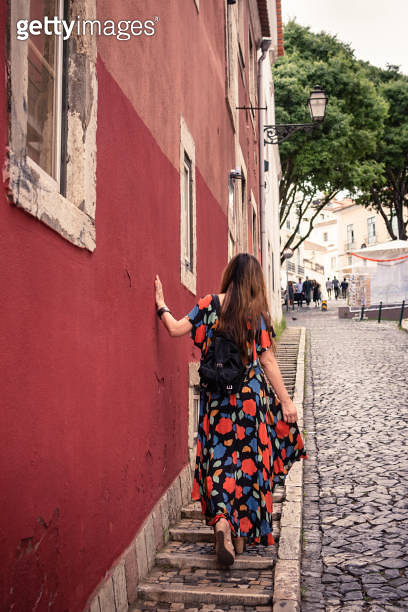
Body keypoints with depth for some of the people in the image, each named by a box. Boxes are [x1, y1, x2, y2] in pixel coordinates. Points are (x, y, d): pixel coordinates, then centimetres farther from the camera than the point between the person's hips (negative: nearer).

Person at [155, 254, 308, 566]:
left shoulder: (208, 305, -1)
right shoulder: (257, 311, -4)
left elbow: (177, 328, -6)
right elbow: (267, 359, -6)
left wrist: (161, 306, 13)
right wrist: (286, 400, -1)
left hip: (216, 396, 1)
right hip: (252, 394, -1)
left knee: (219, 457, 8)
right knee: (250, 458, 10)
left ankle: (221, 519, -12)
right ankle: (243, 530, 18)